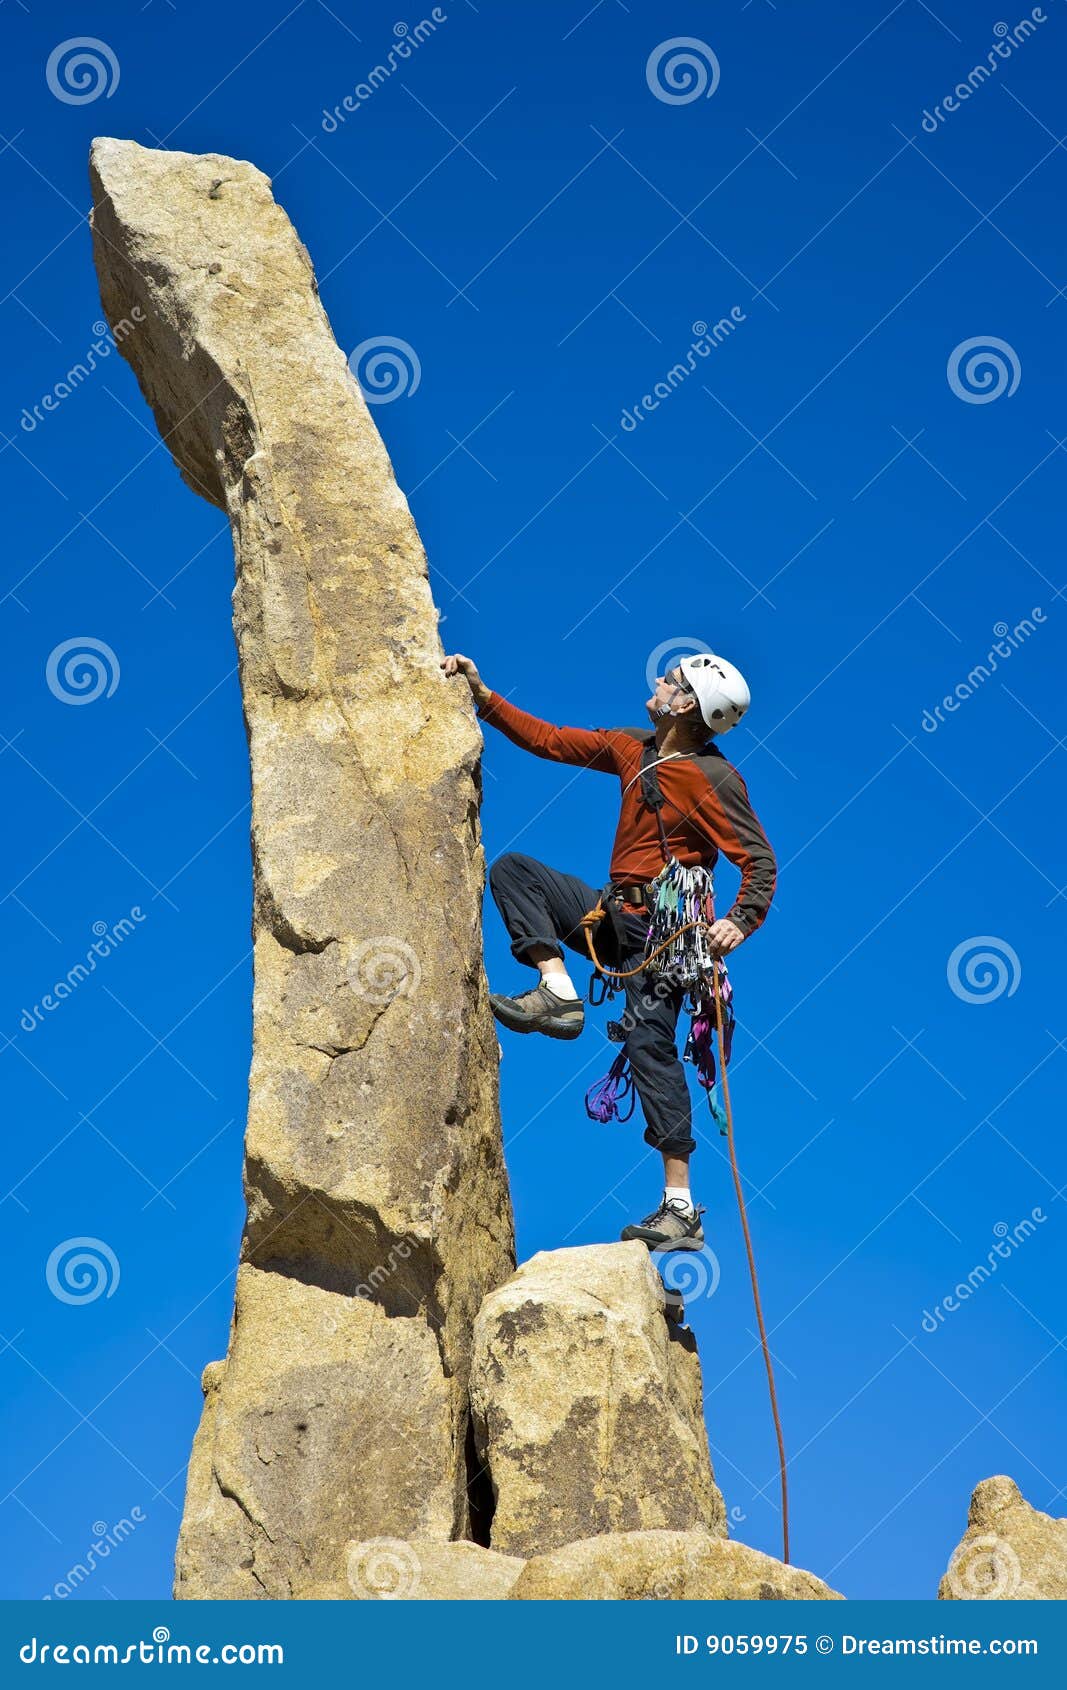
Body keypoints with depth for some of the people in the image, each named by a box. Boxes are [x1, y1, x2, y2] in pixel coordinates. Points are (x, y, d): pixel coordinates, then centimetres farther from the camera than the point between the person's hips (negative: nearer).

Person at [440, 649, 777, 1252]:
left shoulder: (715, 780, -12)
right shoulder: (634, 748, 9)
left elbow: (760, 861, -13)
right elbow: (548, 740, 15)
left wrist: (741, 921, -29)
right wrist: (482, 694, 11)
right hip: (612, 914, 8)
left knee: (649, 1040, -18)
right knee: (513, 869, 0)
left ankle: (682, 1210, -16)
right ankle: (559, 994, -15)